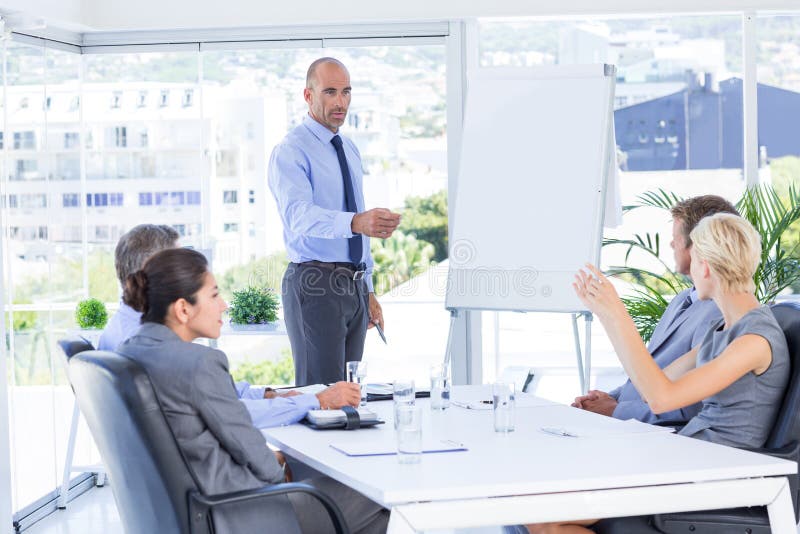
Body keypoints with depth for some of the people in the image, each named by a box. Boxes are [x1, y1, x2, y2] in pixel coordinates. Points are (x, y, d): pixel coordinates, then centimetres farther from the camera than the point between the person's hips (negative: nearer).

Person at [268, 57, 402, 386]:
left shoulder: (349, 150, 17)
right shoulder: (290, 151, -10)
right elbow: (299, 216, -29)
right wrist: (356, 222, -47)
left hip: (355, 285, 8)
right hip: (316, 284, -8)